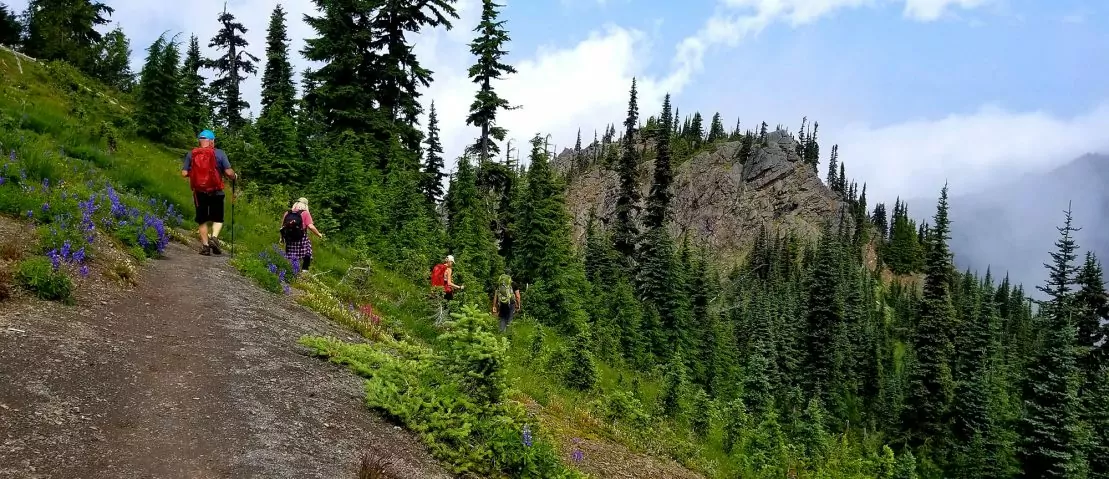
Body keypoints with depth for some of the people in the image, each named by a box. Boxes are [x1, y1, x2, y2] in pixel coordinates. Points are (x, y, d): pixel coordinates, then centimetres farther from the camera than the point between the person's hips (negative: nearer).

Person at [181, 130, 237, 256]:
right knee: (217, 219, 11)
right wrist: (234, 177, 11)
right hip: (216, 192, -2)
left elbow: (184, 173, -2)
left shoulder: (191, 154, 0)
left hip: (199, 192, 2)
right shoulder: (219, 153, -6)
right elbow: (229, 172, -10)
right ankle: (214, 237, -13)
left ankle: (205, 245, 10)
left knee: (202, 220, 13)